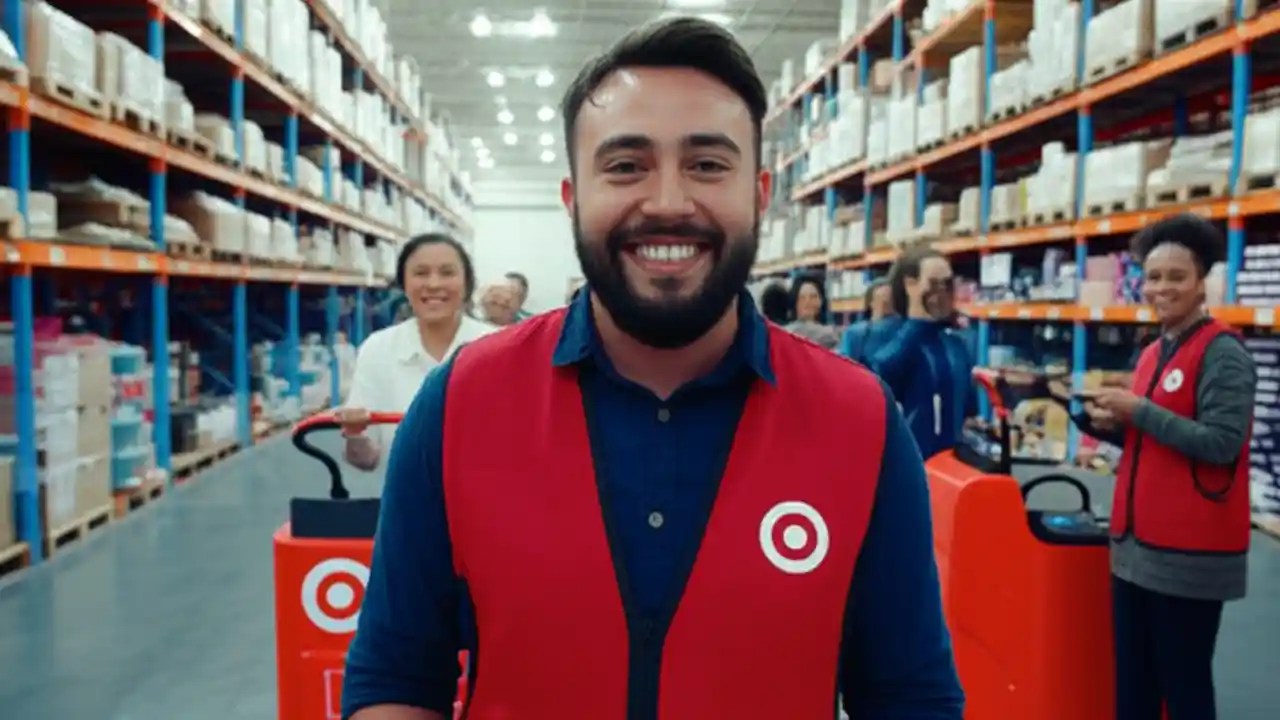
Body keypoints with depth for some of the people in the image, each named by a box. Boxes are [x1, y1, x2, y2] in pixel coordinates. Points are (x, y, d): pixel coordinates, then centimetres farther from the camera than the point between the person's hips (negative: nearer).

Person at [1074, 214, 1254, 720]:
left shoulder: (1223, 352, -11)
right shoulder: (1152, 353, 12)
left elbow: (1221, 443, -20)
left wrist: (1138, 409, -18)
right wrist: (1110, 425, 1)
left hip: (1190, 553, -8)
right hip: (1136, 545, 8)